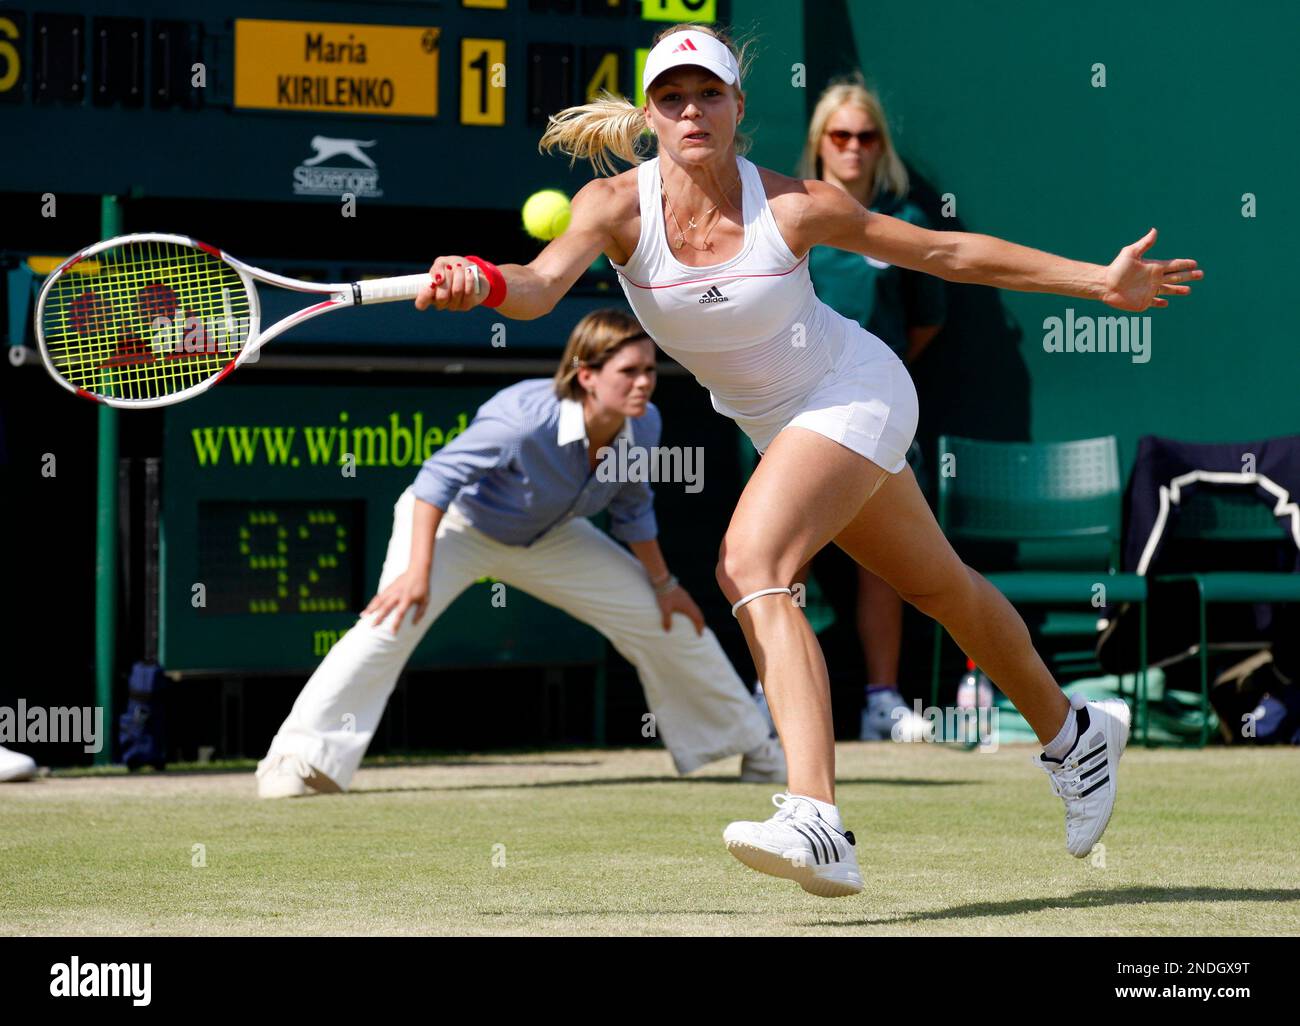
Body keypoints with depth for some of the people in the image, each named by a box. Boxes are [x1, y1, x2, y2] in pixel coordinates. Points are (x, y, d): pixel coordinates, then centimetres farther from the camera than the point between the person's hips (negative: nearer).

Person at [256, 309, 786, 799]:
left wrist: (662, 583, 8)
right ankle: (299, 759, -26)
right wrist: (418, 570, -40)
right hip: (455, 523, -6)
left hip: (548, 539, 6)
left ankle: (751, 747, 25)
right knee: (394, 619, -31)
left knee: (666, 621, 5)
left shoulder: (643, 427, -20)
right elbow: (440, 475, -33)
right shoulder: (528, 416, -39)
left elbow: (631, 507, 2)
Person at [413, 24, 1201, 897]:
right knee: (938, 588, 23)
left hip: (855, 391, -5)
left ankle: (817, 823, -40)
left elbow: (946, 251, -13)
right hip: (780, 423, 5)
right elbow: (543, 284, -35)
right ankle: (1073, 733, 48)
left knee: (751, 567, -29)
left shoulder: (794, 207, -23)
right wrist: (484, 281, -59)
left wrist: (1100, 281, -13)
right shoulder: (617, 204, -17)